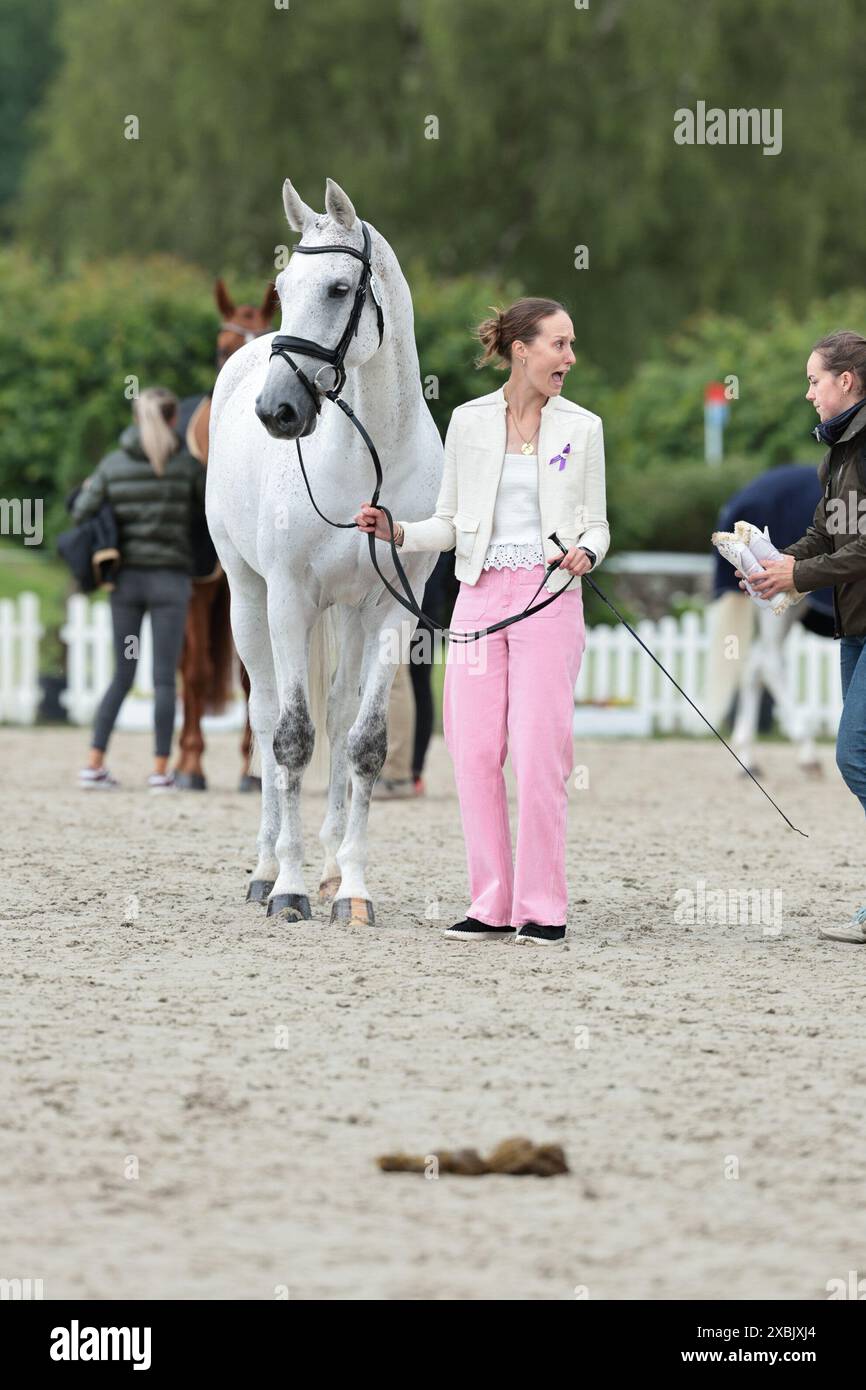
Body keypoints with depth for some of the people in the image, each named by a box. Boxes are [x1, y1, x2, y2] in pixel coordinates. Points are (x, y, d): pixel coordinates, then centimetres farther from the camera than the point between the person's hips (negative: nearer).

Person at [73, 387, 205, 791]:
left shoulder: (113, 465, 0)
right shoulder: (187, 465, -6)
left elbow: (82, 514, -3)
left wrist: (86, 489, 18)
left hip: (126, 579, 3)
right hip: (170, 579, -3)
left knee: (122, 677, 11)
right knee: (164, 678, 2)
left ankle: (94, 765, 4)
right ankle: (161, 770, 1)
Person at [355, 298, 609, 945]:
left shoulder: (582, 427, 5)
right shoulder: (469, 422, 8)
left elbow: (597, 525, 8)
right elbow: (451, 523, 12)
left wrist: (585, 553, -13)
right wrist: (395, 531, -4)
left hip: (549, 598, -2)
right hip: (480, 594, 2)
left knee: (540, 754, -7)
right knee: (475, 752, 0)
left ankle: (543, 908, -1)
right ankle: (493, 906, 7)